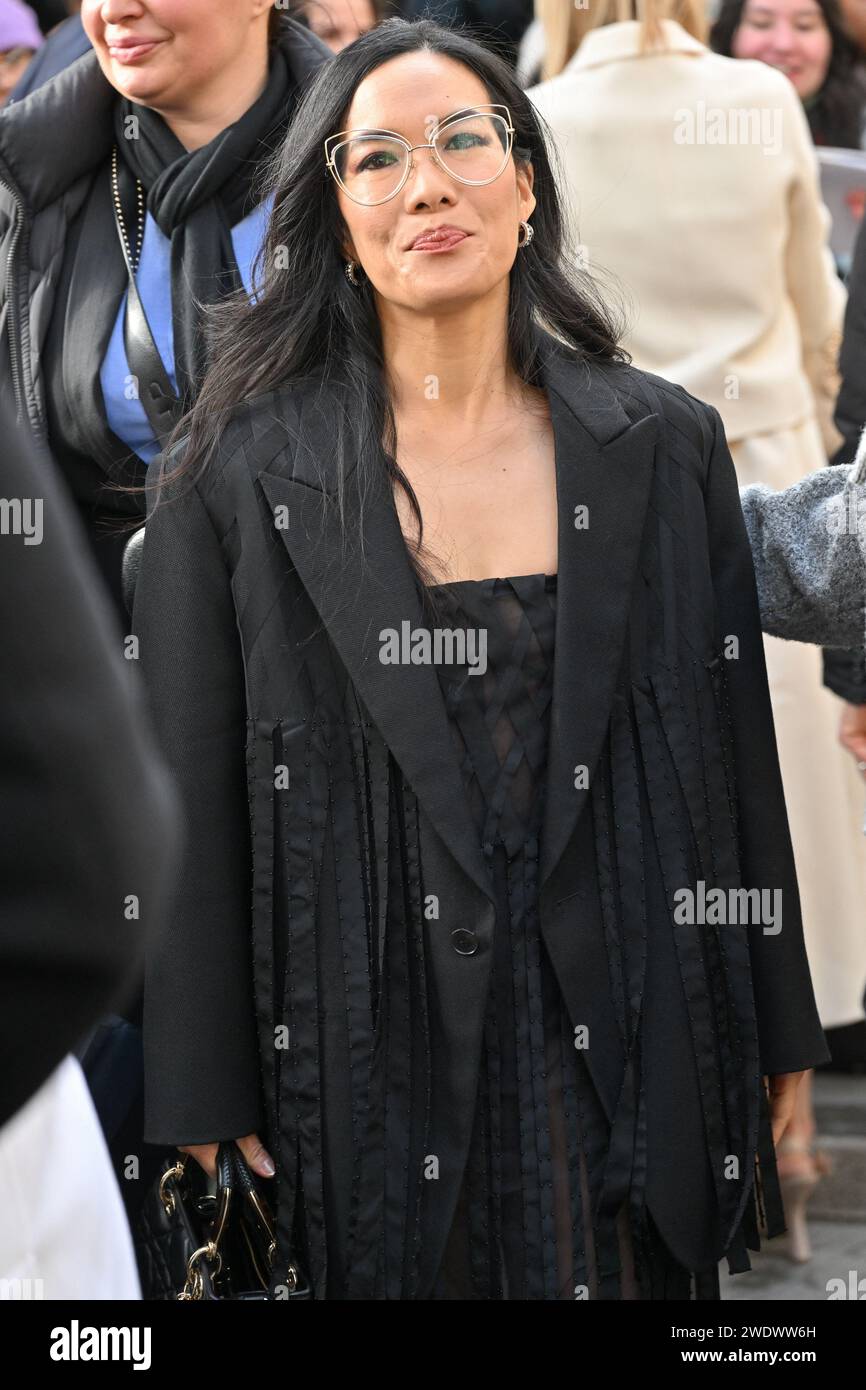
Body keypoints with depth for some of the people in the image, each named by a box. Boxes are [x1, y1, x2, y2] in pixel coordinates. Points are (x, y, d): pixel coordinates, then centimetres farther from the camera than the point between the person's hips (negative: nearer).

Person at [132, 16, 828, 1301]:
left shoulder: (663, 447, 3)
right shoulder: (237, 471, -3)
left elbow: (738, 757, 8)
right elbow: (190, 803, -1)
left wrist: (776, 1040, 10)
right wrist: (205, 1101, -2)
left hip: (617, 1040, 2)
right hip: (366, 1048, -1)